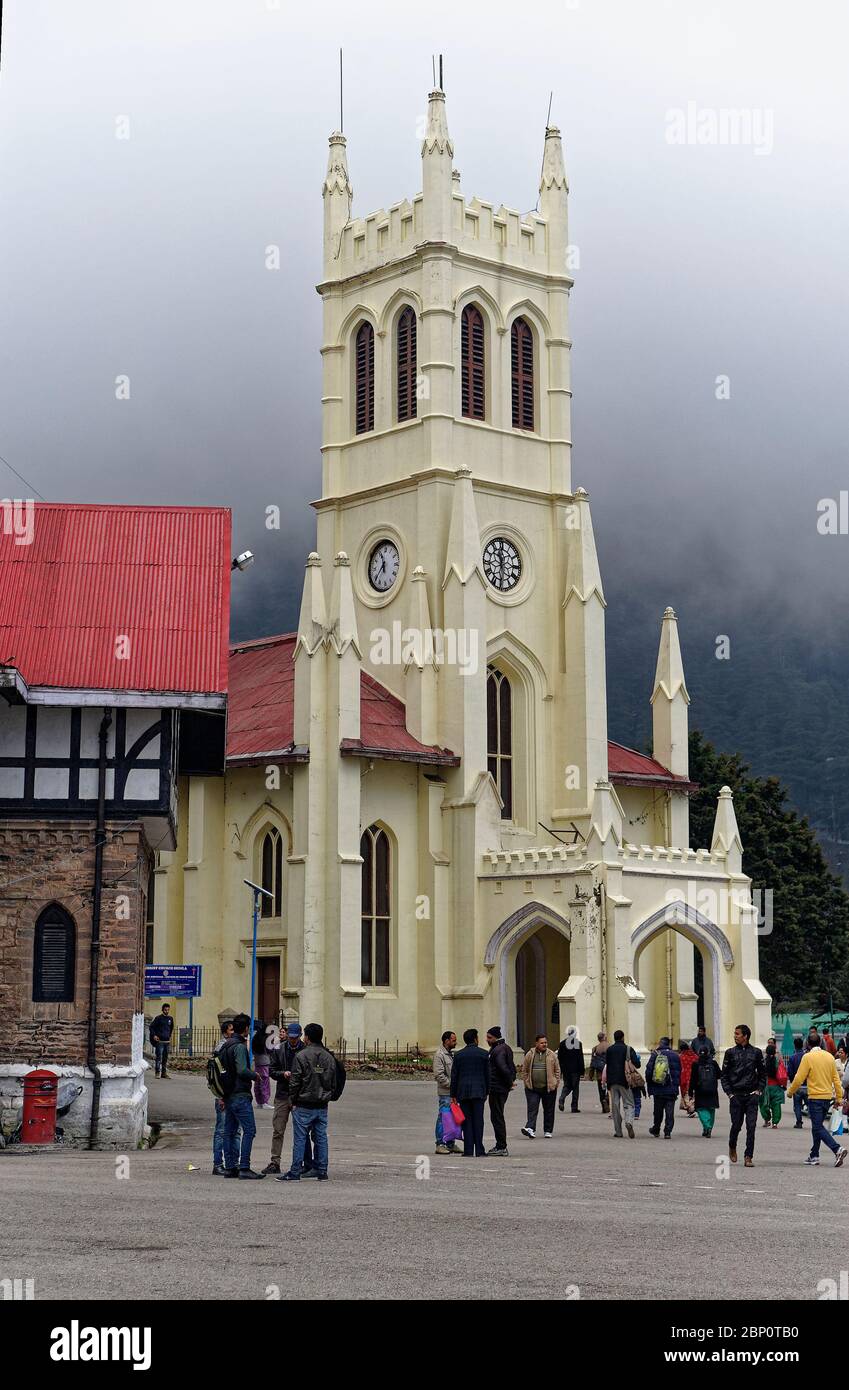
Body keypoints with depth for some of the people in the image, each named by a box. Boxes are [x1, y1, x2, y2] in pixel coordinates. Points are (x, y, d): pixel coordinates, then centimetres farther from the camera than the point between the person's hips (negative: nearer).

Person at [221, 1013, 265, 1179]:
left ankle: (230, 1167, 13)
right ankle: (244, 1167, -11)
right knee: (249, 1130, -7)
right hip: (240, 1095, -10)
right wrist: (255, 1075, -6)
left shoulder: (225, 1045, 14)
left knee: (230, 1132, 11)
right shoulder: (239, 1047, -15)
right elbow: (242, 1070, -26)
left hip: (228, 1095, 10)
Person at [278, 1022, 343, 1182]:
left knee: (300, 1138, -2)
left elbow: (295, 1081, -10)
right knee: (321, 1138, 9)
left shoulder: (301, 1055, -10)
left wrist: (293, 1100, -1)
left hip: (304, 1105, -5)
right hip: (322, 1106, 5)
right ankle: (321, 1172, 10)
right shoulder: (329, 1057, 8)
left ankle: (295, 1173, -1)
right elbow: (334, 1081, 10)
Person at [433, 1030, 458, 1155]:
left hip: (453, 1092, 9)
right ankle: (440, 1144, -4)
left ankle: (450, 1144, 17)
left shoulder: (452, 1054, 18)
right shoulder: (439, 1054, -11)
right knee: (443, 1118, -7)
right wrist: (451, 1085, -17)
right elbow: (439, 1075, -17)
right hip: (445, 1093, -9)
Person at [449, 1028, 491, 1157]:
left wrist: (453, 1095, 7)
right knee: (478, 1121, 1)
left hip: (463, 1091, 1)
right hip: (479, 1091, -1)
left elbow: (454, 1076, 3)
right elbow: (487, 1074, 3)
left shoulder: (458, 1055, 3)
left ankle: (468, 1151, 0)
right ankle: (479, 1151, -3)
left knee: (467, 1121, 3)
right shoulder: (484, 1054, 1)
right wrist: (487, 1092, 12)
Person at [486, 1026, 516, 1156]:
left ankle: (502, 1147, -5)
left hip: (496, 1089, -10)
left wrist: (510, 1082, -15)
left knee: (497, 1117, -6)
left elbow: (503, 1068, -26)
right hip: (503, 1089, 10)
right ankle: (501, 1146, 19)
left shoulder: (498, 1050, -16)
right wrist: (511, 1080, 16)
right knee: (497, 1117, 15)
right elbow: (512, 1067, 24)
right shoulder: (505, 1048, 17)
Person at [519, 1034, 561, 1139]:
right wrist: (526, 1082, 2)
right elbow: (524, 1070, 8)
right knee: (532, 1109, -10)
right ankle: (530, 1128, -19)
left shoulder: (552, 1055, 2)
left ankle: (548, 1131, 17)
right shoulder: (529, 1055, 2)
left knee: (549, 1110, 7)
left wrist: (556, 1083, 0)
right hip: (532, 1088, -1)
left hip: (549, 1088, 1)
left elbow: (557, 1070, 6)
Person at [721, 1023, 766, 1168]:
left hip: (752, 1096, 0)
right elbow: (724, 1075, 7)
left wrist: (759, 1090, 2)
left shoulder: (756, 1052, 6)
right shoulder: (731, 1053, 5)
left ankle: (749, 1157, -2)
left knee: (751, 1127, -5)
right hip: (736, 1096, 0)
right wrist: (729, 1093, -2)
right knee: (736, 1125, 2)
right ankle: (732, 1147, 30)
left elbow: (762, 1073, 14)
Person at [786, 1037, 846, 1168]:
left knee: (818, 1128, -5)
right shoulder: (830, 1057, 7)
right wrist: (839, 1097, 15)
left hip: (815, 1097, -6)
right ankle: (814, 1157, 20)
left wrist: (790, 1092, 4)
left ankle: (837, 1149, -23)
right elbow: (836, 1079, 9)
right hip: (828, 1097, 6)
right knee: (817, 1126, 16)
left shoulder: (808, 1057, -11)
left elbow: (799, 1079, -11)